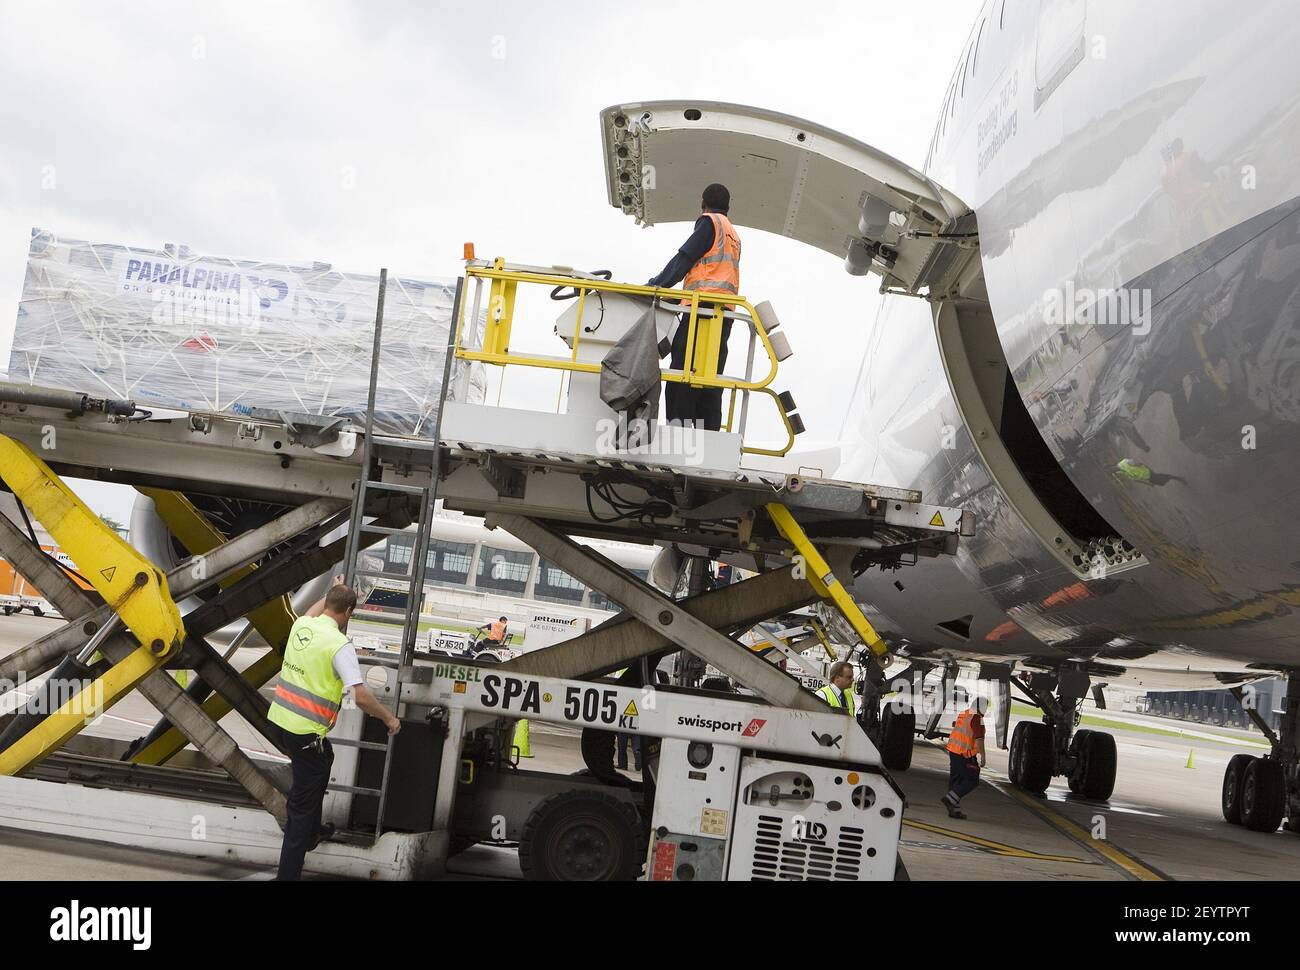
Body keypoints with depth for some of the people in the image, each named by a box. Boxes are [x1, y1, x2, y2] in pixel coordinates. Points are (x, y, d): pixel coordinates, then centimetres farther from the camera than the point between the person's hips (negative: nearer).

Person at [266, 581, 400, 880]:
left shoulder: (300, 625, 5)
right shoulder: (340, 645, -17)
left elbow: (313, 612, 34)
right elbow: (361, 697, -22)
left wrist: (333, 591, 47)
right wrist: (389, 719, -7)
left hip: (279, 720, 8)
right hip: (304, 731, -8)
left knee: (323, 761, 32)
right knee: (303, 802, 0)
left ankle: (311, 831, 46)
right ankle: (288, 873, 1)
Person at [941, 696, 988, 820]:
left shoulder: (962, 715, 12)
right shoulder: (977, 719, -15)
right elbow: (979, 739, -20)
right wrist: (982, 756, -18)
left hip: (953, 751, 9)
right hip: (966, 755, -9)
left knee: (955, 780, 13)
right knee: (972, 781, 0)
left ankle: (955, 809, 16)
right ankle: (950, 799, -10)